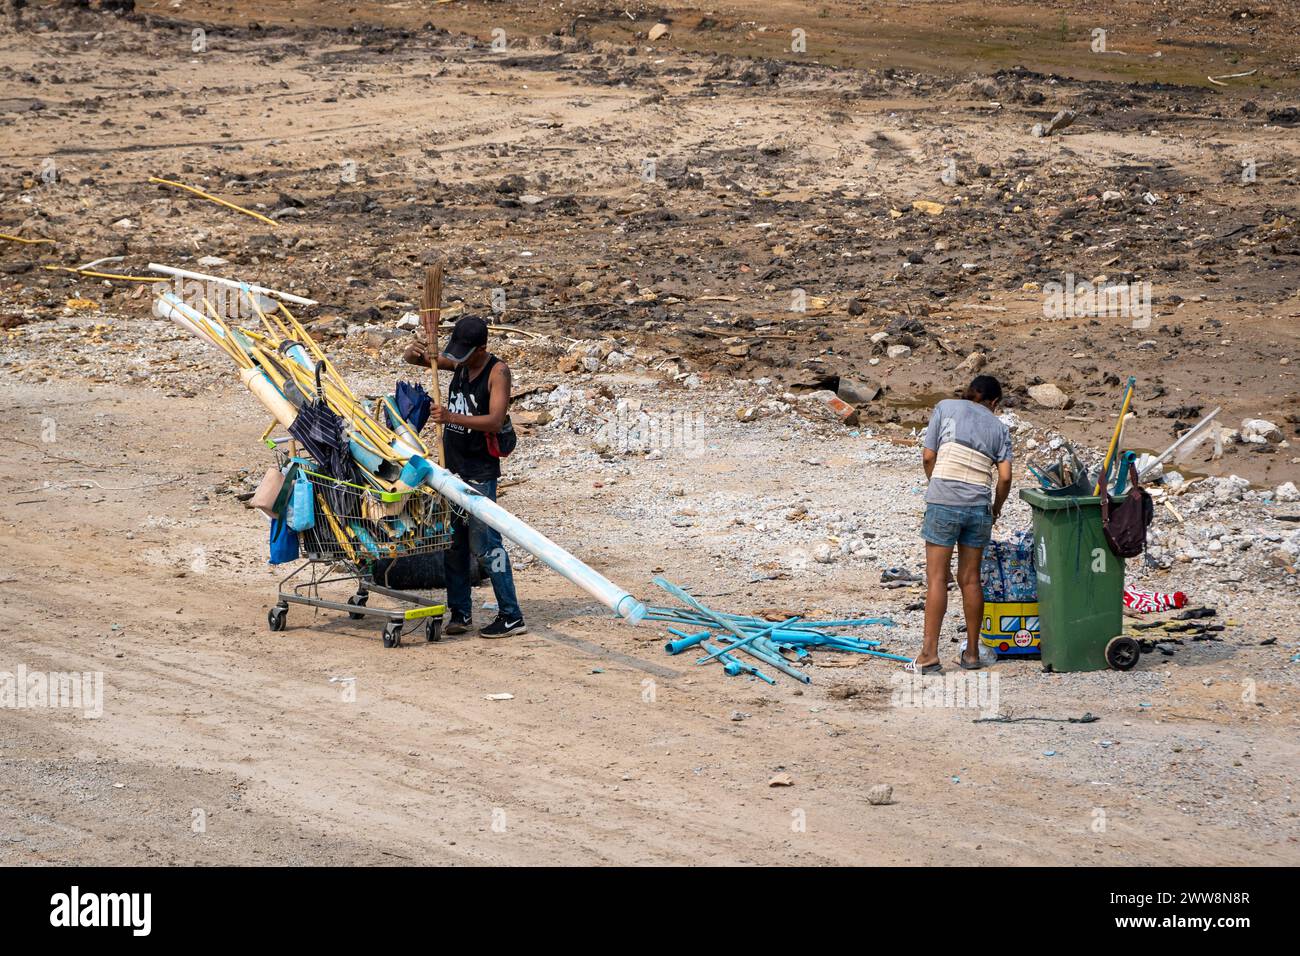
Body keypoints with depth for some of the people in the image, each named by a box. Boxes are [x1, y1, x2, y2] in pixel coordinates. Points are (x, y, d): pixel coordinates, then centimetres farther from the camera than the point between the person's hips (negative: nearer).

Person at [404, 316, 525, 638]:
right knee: (452, 542, 9)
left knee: (484, 544, -9)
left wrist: (452, 417, -36)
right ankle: (461, 612, 18)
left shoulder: (498, 371, -14)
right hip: (451, 466, 7)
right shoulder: (458, 363, 7)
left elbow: (495, 421, -24)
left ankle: (511, 617, -5)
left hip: (479, 473, -7)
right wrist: (415, 352, -11)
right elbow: (412, 359, 15)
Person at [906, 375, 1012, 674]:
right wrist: (996, 509, 19)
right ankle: (972, 653, 16)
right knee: (970, 579, 11)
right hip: (979, 507, 2)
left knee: (937, 578, -3)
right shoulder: (999, 427, 11)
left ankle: (929, 655, -7)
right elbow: (1005, 477, 3)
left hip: (943, 503, -2)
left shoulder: (946, 407, 7)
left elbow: (928, 457, 3)